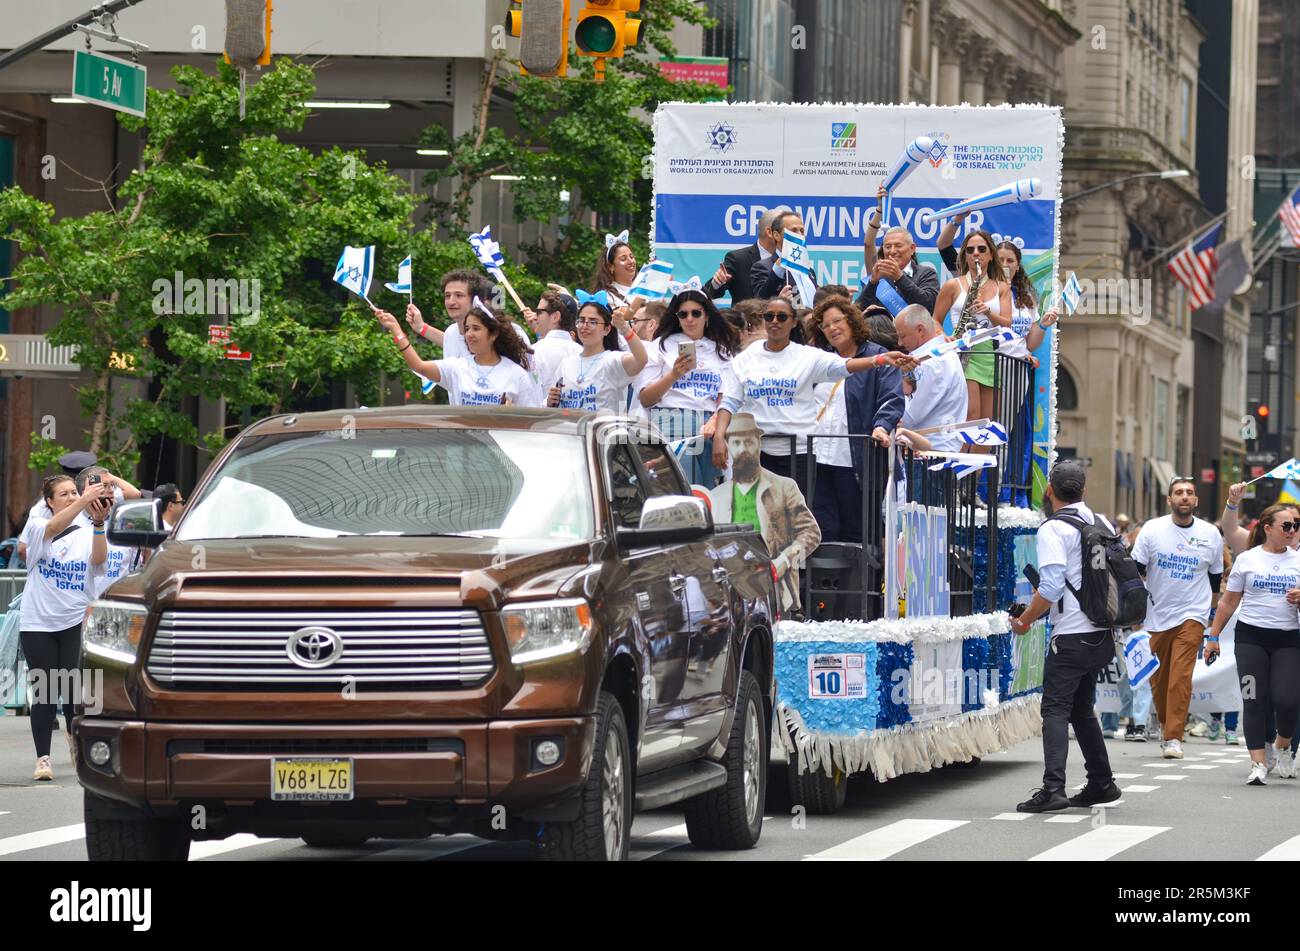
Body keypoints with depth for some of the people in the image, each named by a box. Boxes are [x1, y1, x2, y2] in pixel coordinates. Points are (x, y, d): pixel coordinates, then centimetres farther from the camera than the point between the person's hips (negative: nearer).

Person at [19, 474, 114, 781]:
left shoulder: (87, 535, 5)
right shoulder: (37, 528, 1)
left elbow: (99, 558, -16)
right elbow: (53, 528, -22)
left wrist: (98, 522, -33)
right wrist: (85, 500, -37)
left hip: (76, 622, 1)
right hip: (38, 623, -1)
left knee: (75, 689, -3)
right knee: (45, 692, -2)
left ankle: (76, 741, 23)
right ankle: (43, 758, 1)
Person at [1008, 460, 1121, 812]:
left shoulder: (1054, 529, -12)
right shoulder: (1103, 524, 11)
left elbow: (1051, 588, -19)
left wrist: (1025, 620, -5)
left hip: (1072, 635, -8)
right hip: (1102, 635, 8)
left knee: (1056, 710, -10)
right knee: (1081, 709, 18)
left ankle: (1053, 788, -21)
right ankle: (1101, 783, 20)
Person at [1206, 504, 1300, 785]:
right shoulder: (1247, 559, 5)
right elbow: (1228, 601, 10)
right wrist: (1213, 636, 9)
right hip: (1251, 637, 0)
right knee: (1254, 701, -6)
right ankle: (1259, 764, -4)